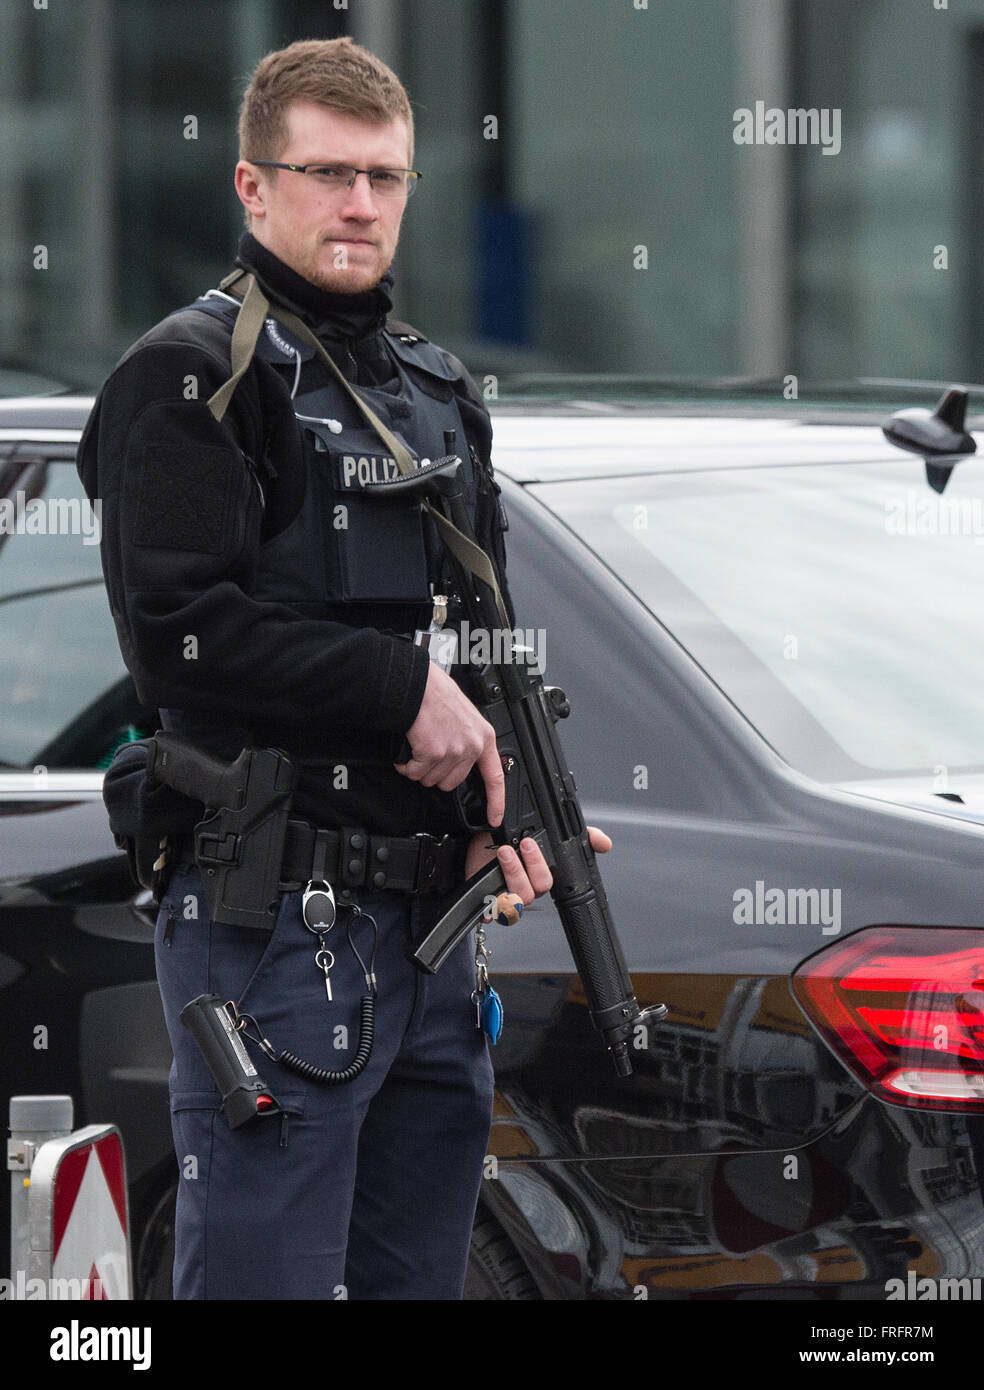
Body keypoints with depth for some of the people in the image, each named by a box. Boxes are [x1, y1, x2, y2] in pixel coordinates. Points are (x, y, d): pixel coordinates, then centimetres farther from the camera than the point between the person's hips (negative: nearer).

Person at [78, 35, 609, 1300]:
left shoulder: (438, 388, 18)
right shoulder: (190, 377, -6)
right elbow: (178, 634, -17)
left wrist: (501, 797, 2)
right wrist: (404, 687, -15)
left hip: (430, 910, 8)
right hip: (271, 915, -8)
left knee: (420, 1270, 11)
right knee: (266, 1277, -8)